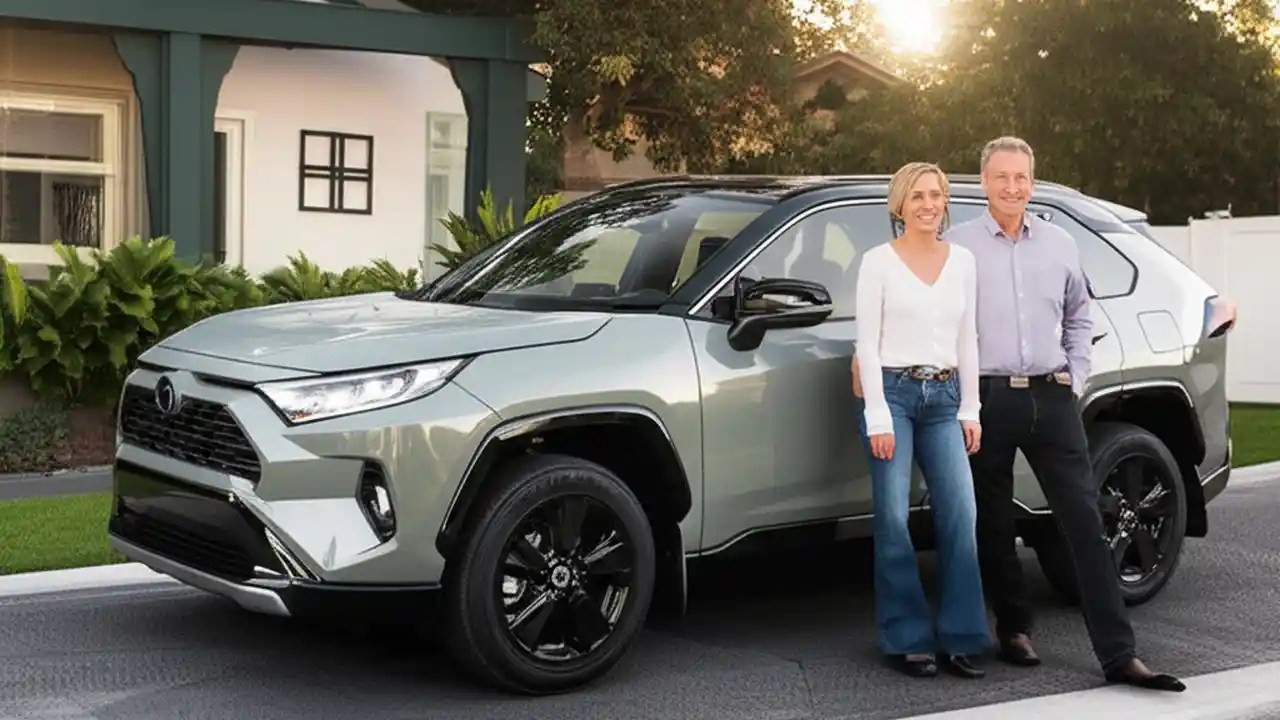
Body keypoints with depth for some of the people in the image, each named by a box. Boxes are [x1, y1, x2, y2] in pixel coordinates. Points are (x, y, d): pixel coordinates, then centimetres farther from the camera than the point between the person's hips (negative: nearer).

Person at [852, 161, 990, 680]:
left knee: (961, 515, -4)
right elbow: (867, 343, -6)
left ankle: (960, 639, 5)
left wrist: (969, 409, 9)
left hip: (944, 396, 4)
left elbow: (967, 339, 13)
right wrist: (878, 416, -11)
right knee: (894, 520, -4)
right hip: (892, 391, -4)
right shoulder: (879, 261, -2)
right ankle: (908, 640, 6)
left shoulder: (962, 261, 10)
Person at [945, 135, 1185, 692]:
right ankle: (1014, 629, 22)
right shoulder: (957, 244, 0)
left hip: (1052, 398, 2)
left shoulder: (1060, 244, 11)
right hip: (988, 399, -2)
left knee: (1085, 521, -3)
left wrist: (1076, 378, 10)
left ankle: (1118, 654, -3)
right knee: (993, 525, 6)